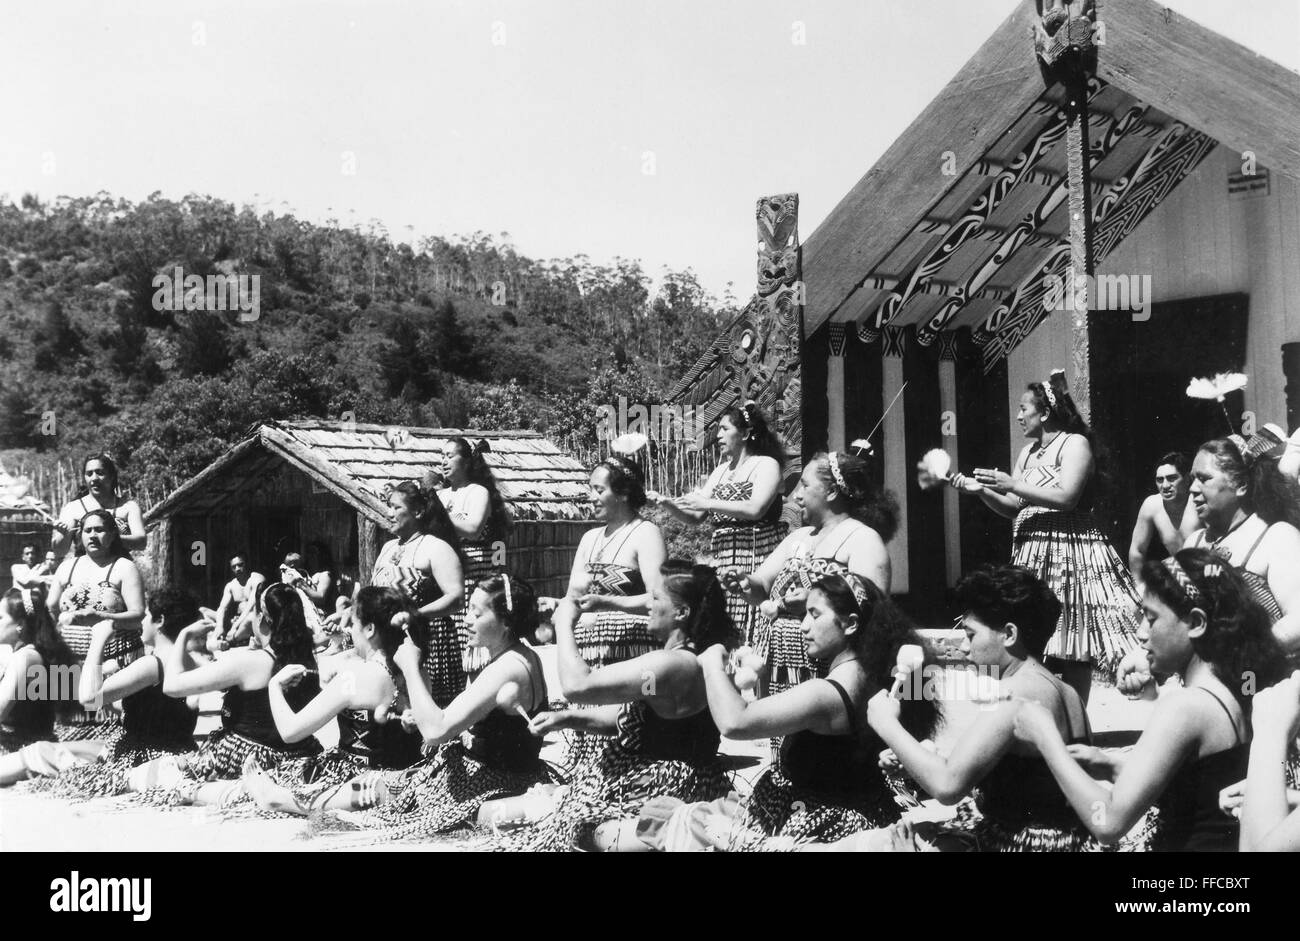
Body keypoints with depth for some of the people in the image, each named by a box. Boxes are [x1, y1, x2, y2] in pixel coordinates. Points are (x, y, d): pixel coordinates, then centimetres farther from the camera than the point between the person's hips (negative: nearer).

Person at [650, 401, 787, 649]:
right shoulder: (721, 470, 20)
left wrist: (707, 503, -15)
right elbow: (695, 517, 18)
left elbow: (755, 509, -17)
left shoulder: (767, 465, -1)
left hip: (757, 557, -6)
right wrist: (666, 504, 0)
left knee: (752, 635, -13)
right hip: (722, 559, 6)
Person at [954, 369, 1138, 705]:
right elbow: (1012, 508, 16)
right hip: (1031, 554, 7)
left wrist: (1013, 484, -17)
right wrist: (981, 490, 0)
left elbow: (1066, 497, -18)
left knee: (1073, 653, -4)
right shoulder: (1028, 451, 18)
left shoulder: (1075, 443, -5)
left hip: (1068, 554, -7)